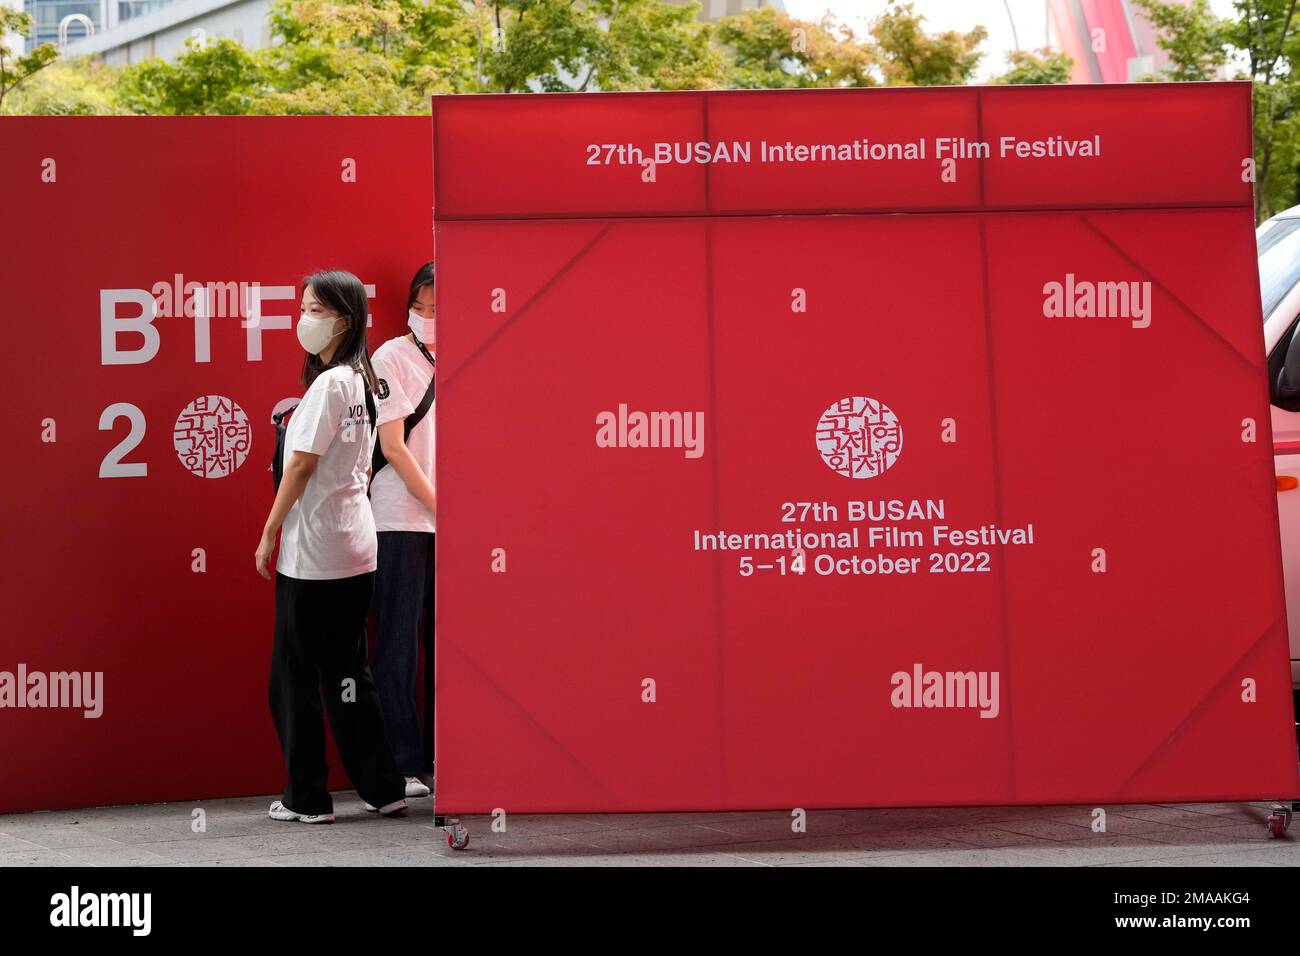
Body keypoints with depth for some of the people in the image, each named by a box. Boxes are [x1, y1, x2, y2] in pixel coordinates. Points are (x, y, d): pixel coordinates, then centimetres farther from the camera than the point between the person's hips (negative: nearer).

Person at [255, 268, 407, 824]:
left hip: (313, 552, -8)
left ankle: (308, 798, 10)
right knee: (345, 671, 15)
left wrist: (269, 535, -8)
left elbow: (300, 466, -15)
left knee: (295, 677, 3)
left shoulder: (328, 383, -15)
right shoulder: (363, 380, 10)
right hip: (356, 548, 9)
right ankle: (383, 787, 18)